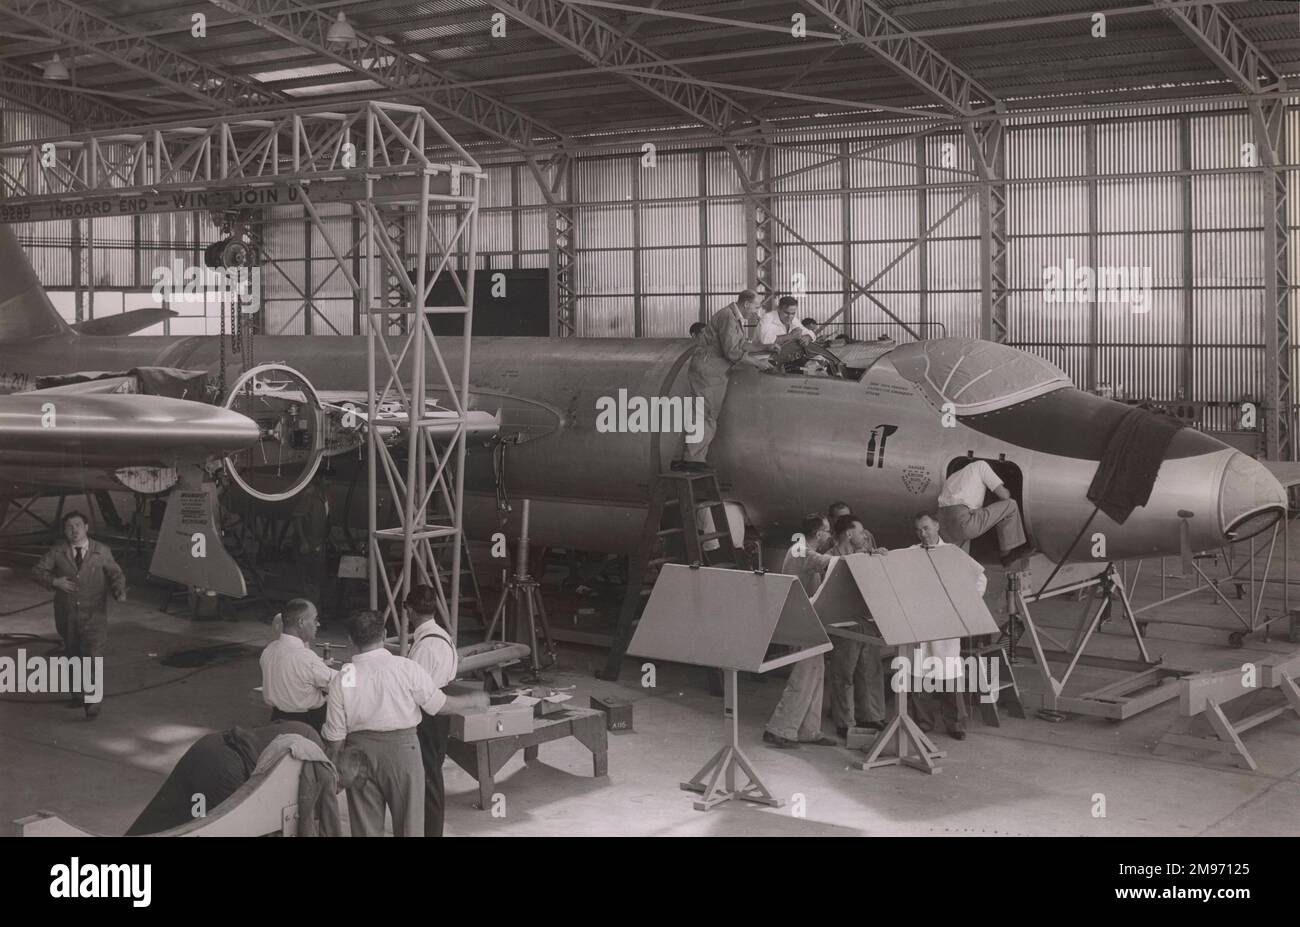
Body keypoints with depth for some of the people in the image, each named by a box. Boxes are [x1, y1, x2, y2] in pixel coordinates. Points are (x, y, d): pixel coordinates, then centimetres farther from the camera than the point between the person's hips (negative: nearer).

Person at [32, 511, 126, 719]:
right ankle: (78, 694, 34)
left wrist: (119, 591, -16)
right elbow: (37, 570, -1)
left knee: (93, 655, -13)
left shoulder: (102, 551, -2)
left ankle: (93, 702, -7)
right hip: (67, 614, 3)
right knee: (72, 655, 16)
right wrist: (54, 581, -20)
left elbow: (115, 574, 4)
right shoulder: (57, 551, -1)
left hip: (93, 613, -3)